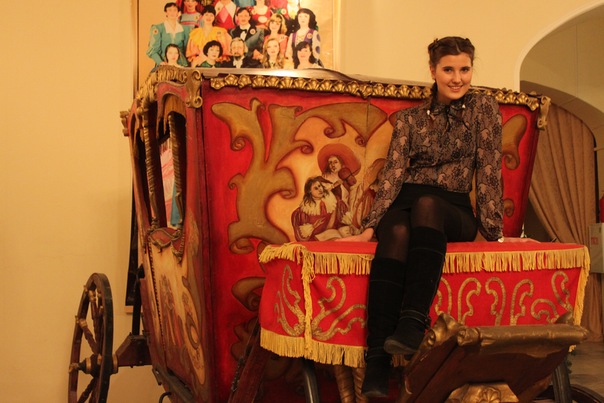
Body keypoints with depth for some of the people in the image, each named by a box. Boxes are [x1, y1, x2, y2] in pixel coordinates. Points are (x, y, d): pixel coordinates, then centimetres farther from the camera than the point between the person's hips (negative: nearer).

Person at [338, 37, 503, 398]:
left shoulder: (484, 107, 8)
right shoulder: (409, 118, 11)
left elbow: (489, 172, 1)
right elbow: (393, 175, 2)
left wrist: (493, 229, -6)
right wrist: (370, 227, -11)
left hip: (454, 212, -1)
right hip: (405, 204, 1)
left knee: (425, 204, -38)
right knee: (397, 232, -36)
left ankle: (413, 324, -48)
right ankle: (378, 358, -44)